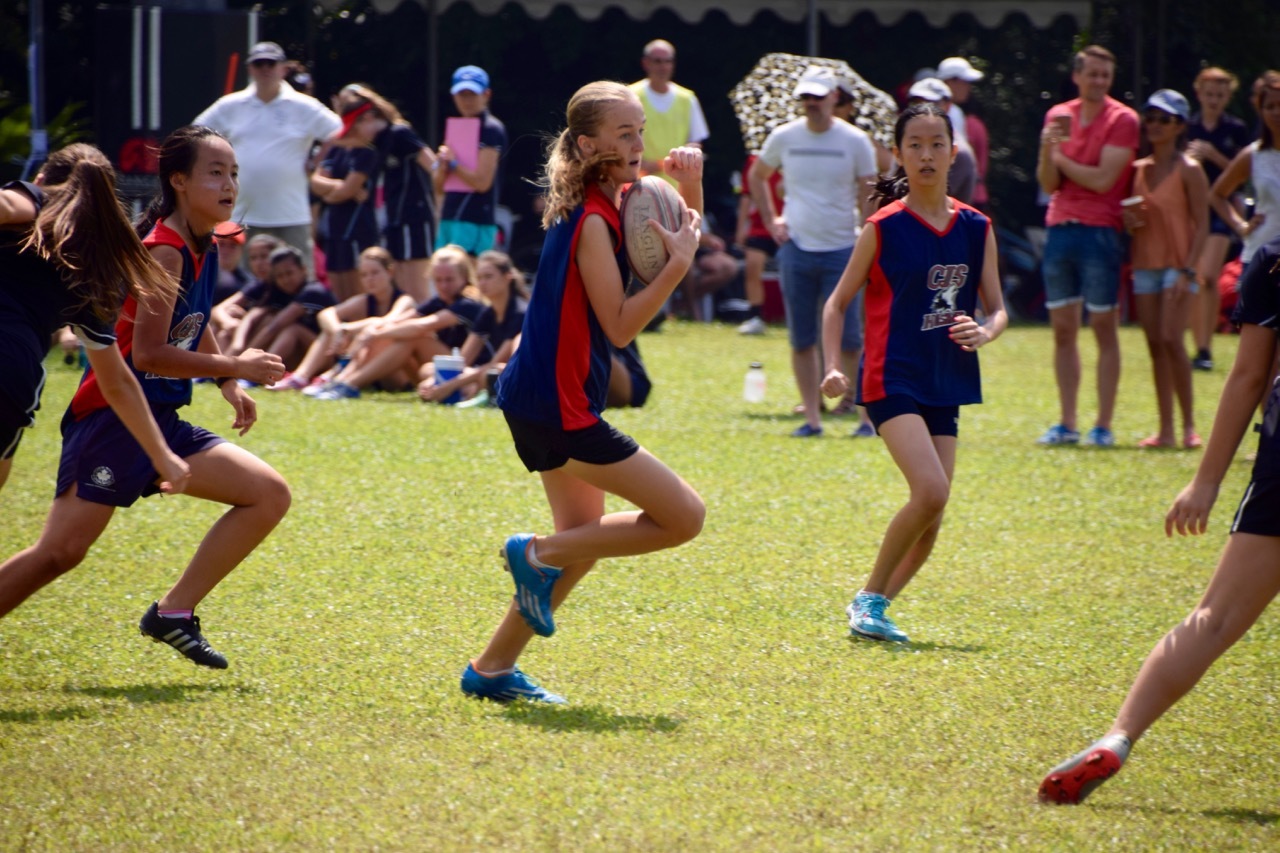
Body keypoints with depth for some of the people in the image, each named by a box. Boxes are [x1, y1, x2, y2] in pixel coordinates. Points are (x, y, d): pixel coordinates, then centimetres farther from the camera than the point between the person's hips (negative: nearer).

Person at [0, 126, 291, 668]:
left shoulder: (204, 250, 11)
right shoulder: (165, 252, -15)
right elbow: (148, 353, -22)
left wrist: (230, 386, 16)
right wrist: (235, 368, -15)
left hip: (161, 420, 9)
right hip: (112, 416, -9)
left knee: (270, 496, 2)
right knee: (61, 551, -16)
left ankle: (174, 613, 4)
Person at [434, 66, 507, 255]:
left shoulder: (491, 130, -6)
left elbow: (482, 182, -14)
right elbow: (439, 187, 16)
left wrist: (453, 164, -6)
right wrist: (443, 166, -4)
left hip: (476, 221, -8)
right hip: (449, 219, 8)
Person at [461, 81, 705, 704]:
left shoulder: (608, 204, 10)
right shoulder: (591, 220, -18)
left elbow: (686, 234, 24)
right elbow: (619, 325, -19)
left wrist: (690, 184, 5)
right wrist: (678, 264, -22)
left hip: (540, 398, 10)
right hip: (558, 405, -10)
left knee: (583, 537, 22)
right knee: (683, 517, -8)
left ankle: (492, 669, 25)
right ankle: (538, 554, -1)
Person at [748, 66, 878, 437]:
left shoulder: (855, 141, -2)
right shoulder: (784, 137, 4)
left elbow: (867, 199, 1)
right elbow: (756, 176, 21)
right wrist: (770, 220, 10)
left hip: (842, 250, -2)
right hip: (796, 250, 2)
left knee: (850, 340, -4)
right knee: (802, 339, 3)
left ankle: (869, 415, 3)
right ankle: (811, 417, 8)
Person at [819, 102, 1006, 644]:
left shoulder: (976, 228, 7)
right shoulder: (884, 228, -4)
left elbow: (998, 309, 12)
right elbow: (838, 302, 2)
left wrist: (984, 331, -11)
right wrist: (834, 368, -10)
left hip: (946, 383, 5)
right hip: (892, 378, -5)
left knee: (932, 518, 1)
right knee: (931, 492, -22)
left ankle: (873, 608, 17)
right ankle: (870, 597, -6)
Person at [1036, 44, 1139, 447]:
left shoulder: (1122, 120, -5)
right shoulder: (1059, 116, 11)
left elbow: (1102, 179, -13)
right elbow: (1049, 185, 7)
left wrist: (1060, 157, -2)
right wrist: (1047, 150, -11)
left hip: (1100, 230, -5)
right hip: (1060, 228, 5)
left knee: (1104, 328, -3)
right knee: (1062, 330, 6)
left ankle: (1103, 425, -1)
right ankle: (1067, 424, 11)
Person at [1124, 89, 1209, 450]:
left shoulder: (1189, 171, -5)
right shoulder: (1138, 170, 12)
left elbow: (1202, 224, -8)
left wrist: (1188, 269, -17)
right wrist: (1129, 221, -4)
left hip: (1178, 266, -6)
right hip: (1145, 265, 6)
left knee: (1171, 340, -17)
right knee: (1155, 345, 2)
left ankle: (1189, 426, -9)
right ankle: (1166, 430, 4)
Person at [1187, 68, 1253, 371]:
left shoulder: (1236, 130, 2)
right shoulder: (1188, 128, 8)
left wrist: (1213, 155, -14)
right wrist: (1189, 157, -12)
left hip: (1220, 209, -3)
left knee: (1208, 276, -18)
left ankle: (1206, 349, -16)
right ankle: (1200, 348, 13)